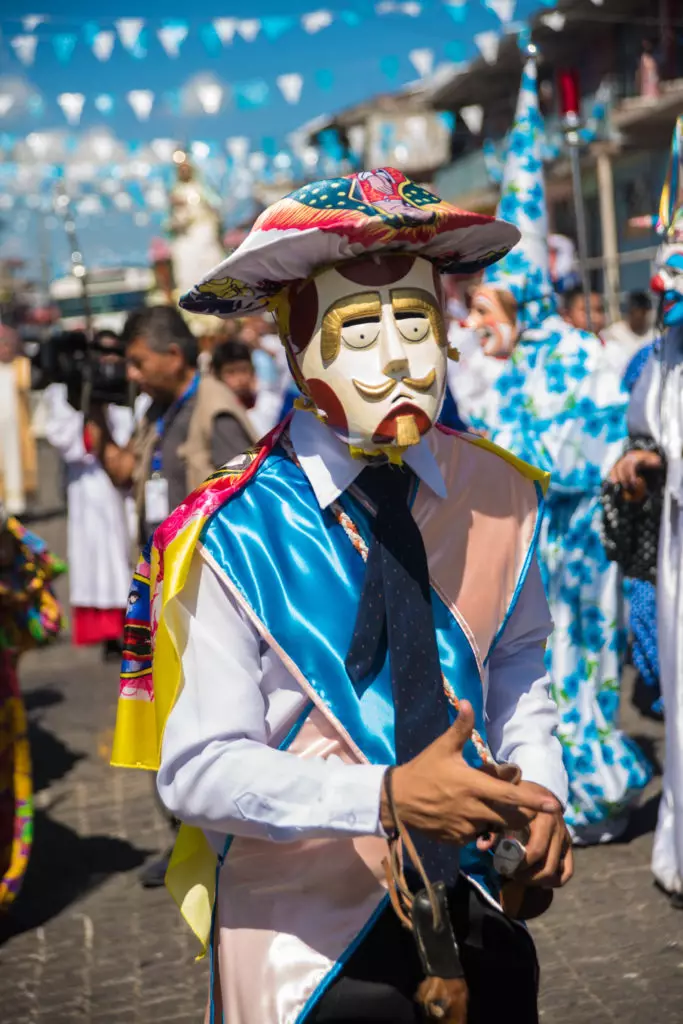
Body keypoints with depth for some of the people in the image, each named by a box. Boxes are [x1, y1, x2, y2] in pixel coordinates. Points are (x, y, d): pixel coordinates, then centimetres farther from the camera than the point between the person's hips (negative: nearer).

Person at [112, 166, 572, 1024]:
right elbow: (199, 769, -20)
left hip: (476, 913, 4)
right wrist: (388, 797, -29)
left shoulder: (497, 492, -6)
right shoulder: (231, 535, -19)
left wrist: (538, 781, -6)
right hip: (308, 937, -4)